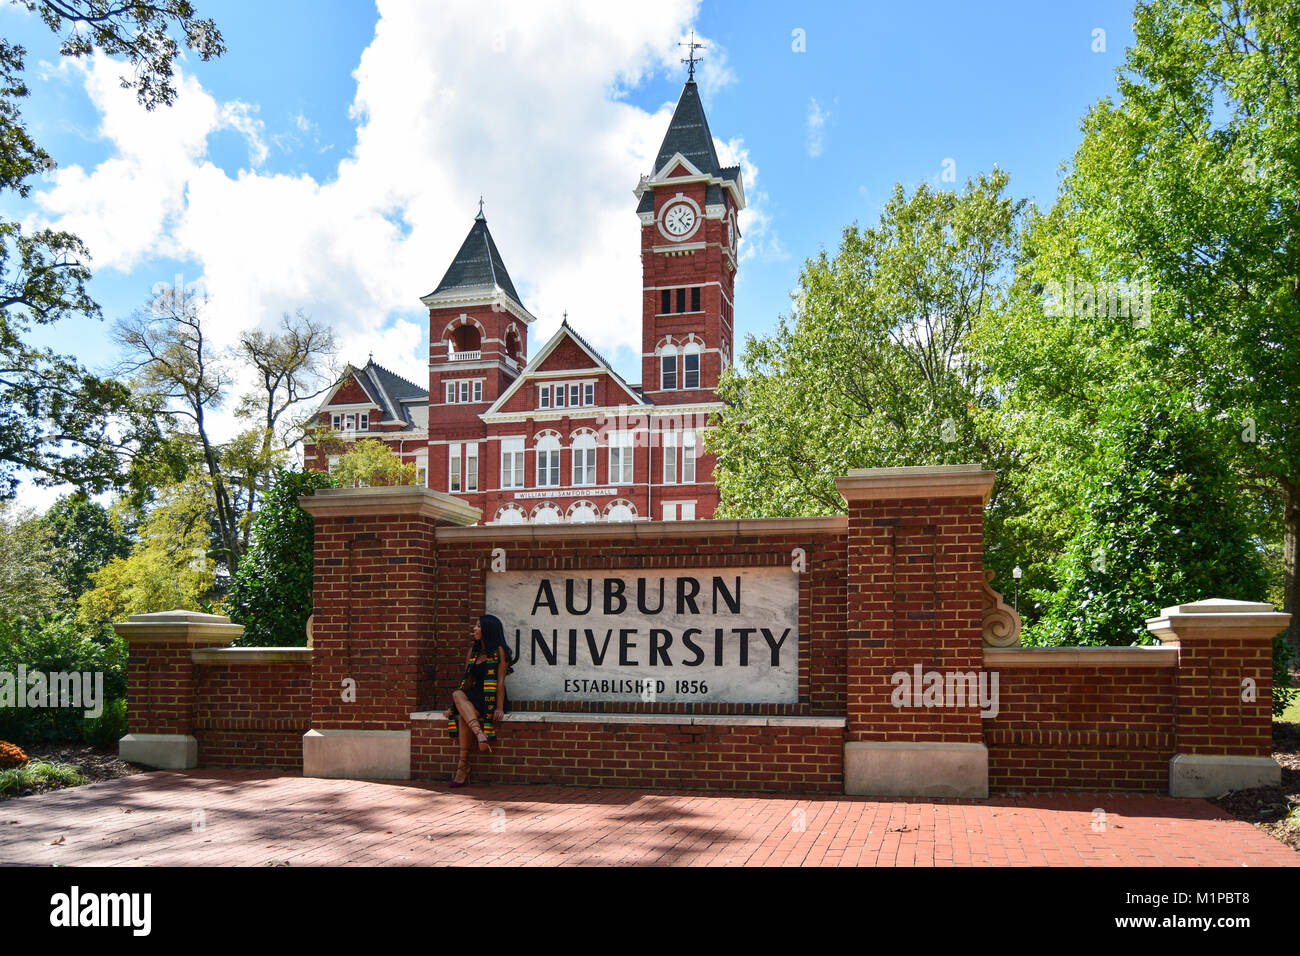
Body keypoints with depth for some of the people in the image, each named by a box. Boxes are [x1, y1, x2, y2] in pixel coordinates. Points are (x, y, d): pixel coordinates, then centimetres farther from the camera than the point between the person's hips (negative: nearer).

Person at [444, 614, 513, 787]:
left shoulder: (499, 651, -3)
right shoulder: (473, 651, 17)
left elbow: (500, 681, -9)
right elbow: (468, 681, 14)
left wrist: (500, 707, -18)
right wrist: (454, 706, 6)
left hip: (492, 698, -5)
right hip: (475, 697, 5)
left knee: (463, 715, -30)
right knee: (457, 694, -28)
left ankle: (463, 766, -33)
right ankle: (480, 735, -40)